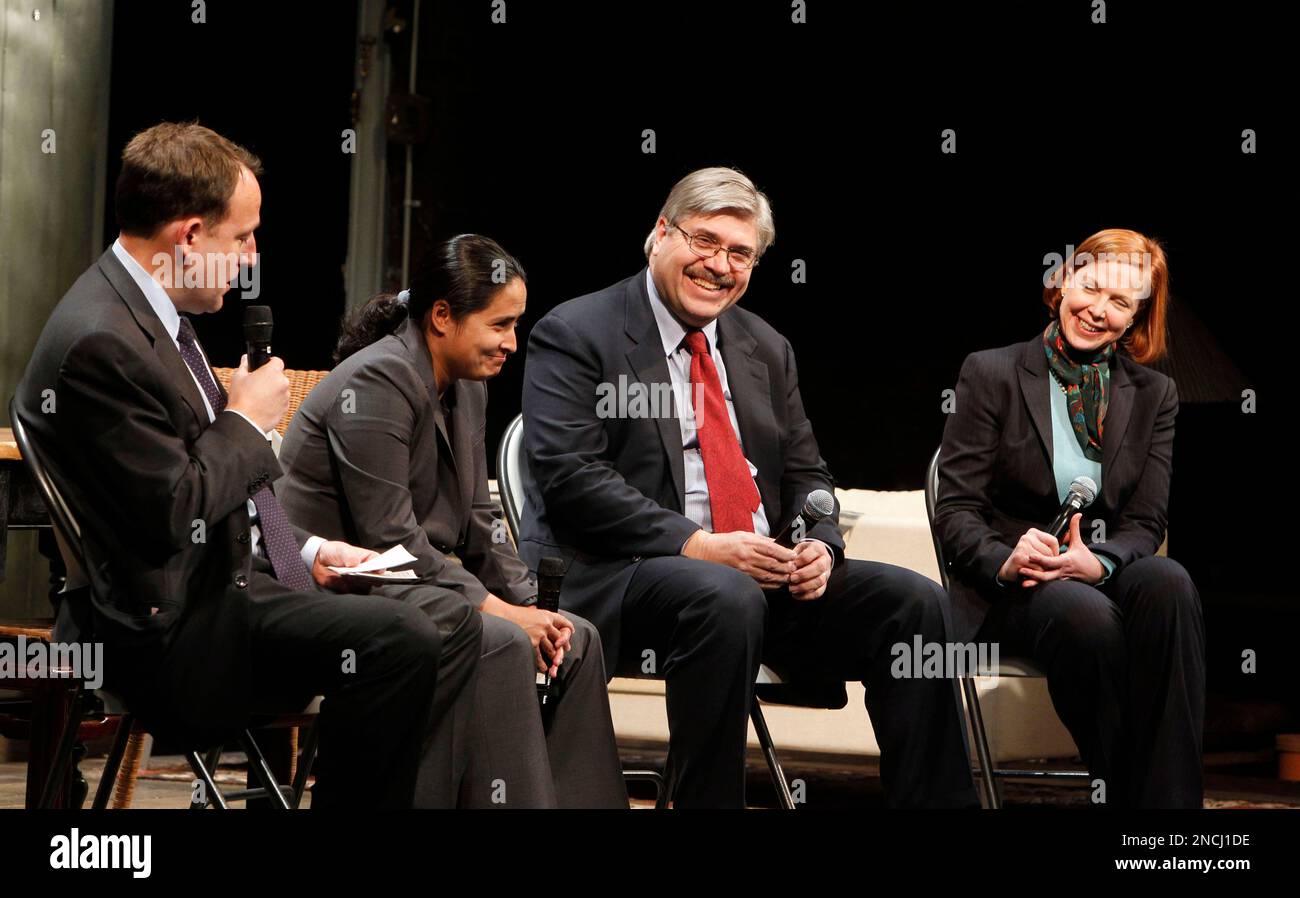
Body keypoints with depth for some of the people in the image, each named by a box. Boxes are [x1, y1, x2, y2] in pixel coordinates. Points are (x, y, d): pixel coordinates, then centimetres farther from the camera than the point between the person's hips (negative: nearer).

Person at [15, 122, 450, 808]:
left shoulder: (146, 312, 12)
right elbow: (173, 513, -24)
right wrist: (247, 423, -9)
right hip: (167, 629, -11)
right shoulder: (100, 341, -22)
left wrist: (307, 550, 11)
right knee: (400, 640, -24)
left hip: (217, 583, 11)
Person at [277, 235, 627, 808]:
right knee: (501, 645, -29)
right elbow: (389, 538, -22)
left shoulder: (466, 387, 13)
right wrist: (495, 606, -21)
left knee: (576, 640, -2)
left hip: (416, 580, 10)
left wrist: (527, 604, -2)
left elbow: (477, 521, 14)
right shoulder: (377, 383, -17)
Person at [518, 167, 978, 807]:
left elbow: (806, 476, 19)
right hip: (619, 580, -6)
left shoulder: (767, 351, 19)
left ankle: (937, 802, -8)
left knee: (913, 602, -13)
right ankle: (704, 803, -28)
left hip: (769, 575, 7)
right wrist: (695, 545, -21)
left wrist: (820, 545, -5)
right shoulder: (576, 337, -2)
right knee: (726, 599, -38)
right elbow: (569, 478, -13)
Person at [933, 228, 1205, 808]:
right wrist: (1005, 559, -25)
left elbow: (1146, 521, 5)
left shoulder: (1154, 395, 12)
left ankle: (1168, 797, -36)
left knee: (1167, 582, -34)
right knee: (1086, 614, -38)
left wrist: (1098, 561, -19)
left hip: (1107, 574, 3)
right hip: (1012, 589, -3)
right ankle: (1120, 790, -25)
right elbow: (955, 509, -2)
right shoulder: (991, 375, 2)